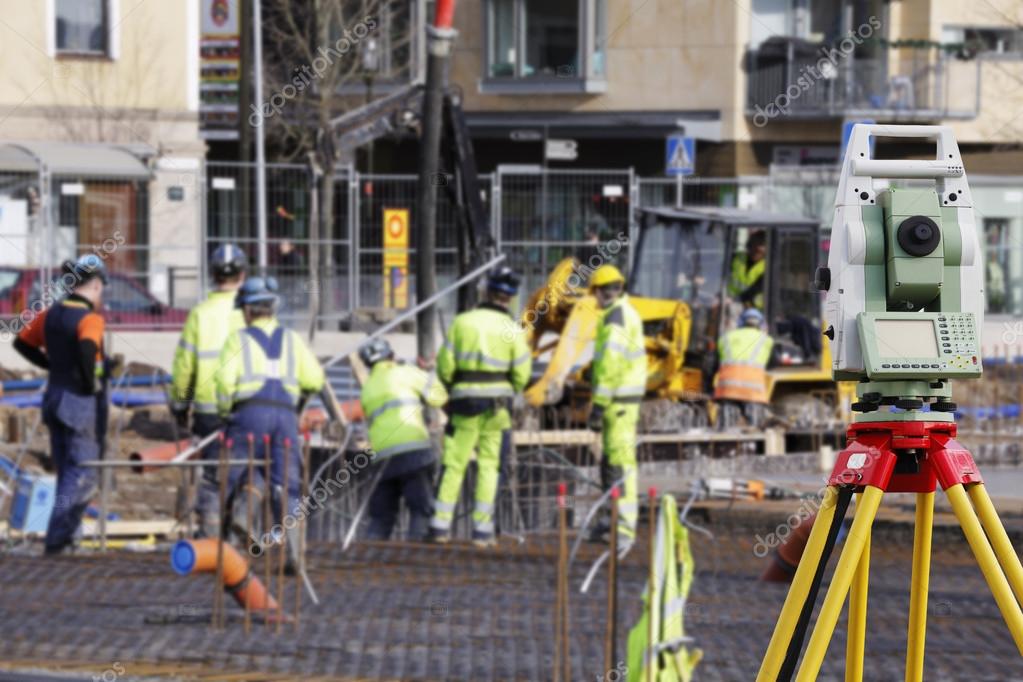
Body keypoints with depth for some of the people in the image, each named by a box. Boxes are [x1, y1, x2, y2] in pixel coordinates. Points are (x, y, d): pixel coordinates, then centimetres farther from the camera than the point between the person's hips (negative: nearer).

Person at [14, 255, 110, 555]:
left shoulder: (52, 314, 6)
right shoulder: (90, 318, -17)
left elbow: (22, 343, 16)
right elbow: (87, 348, -37)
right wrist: (90, 382, -21)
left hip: (55, 396, 8)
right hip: (82, 403, -8)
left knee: (66, 470, 17)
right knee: (83, 474, -1)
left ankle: (65, 535, 20)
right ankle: (57, 538, -6)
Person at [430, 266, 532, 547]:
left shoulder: (462, 321, -4)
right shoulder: (512, 329, -7)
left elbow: (445, 364, -3)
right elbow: (521, 372, -4)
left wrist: (450, 387, 17)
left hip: (466, 400, 0)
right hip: (497, 401, 0)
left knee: (455, 463, 8)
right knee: (488, 465, 9)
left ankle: (441, 525, 4)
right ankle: (482, 529, 5)